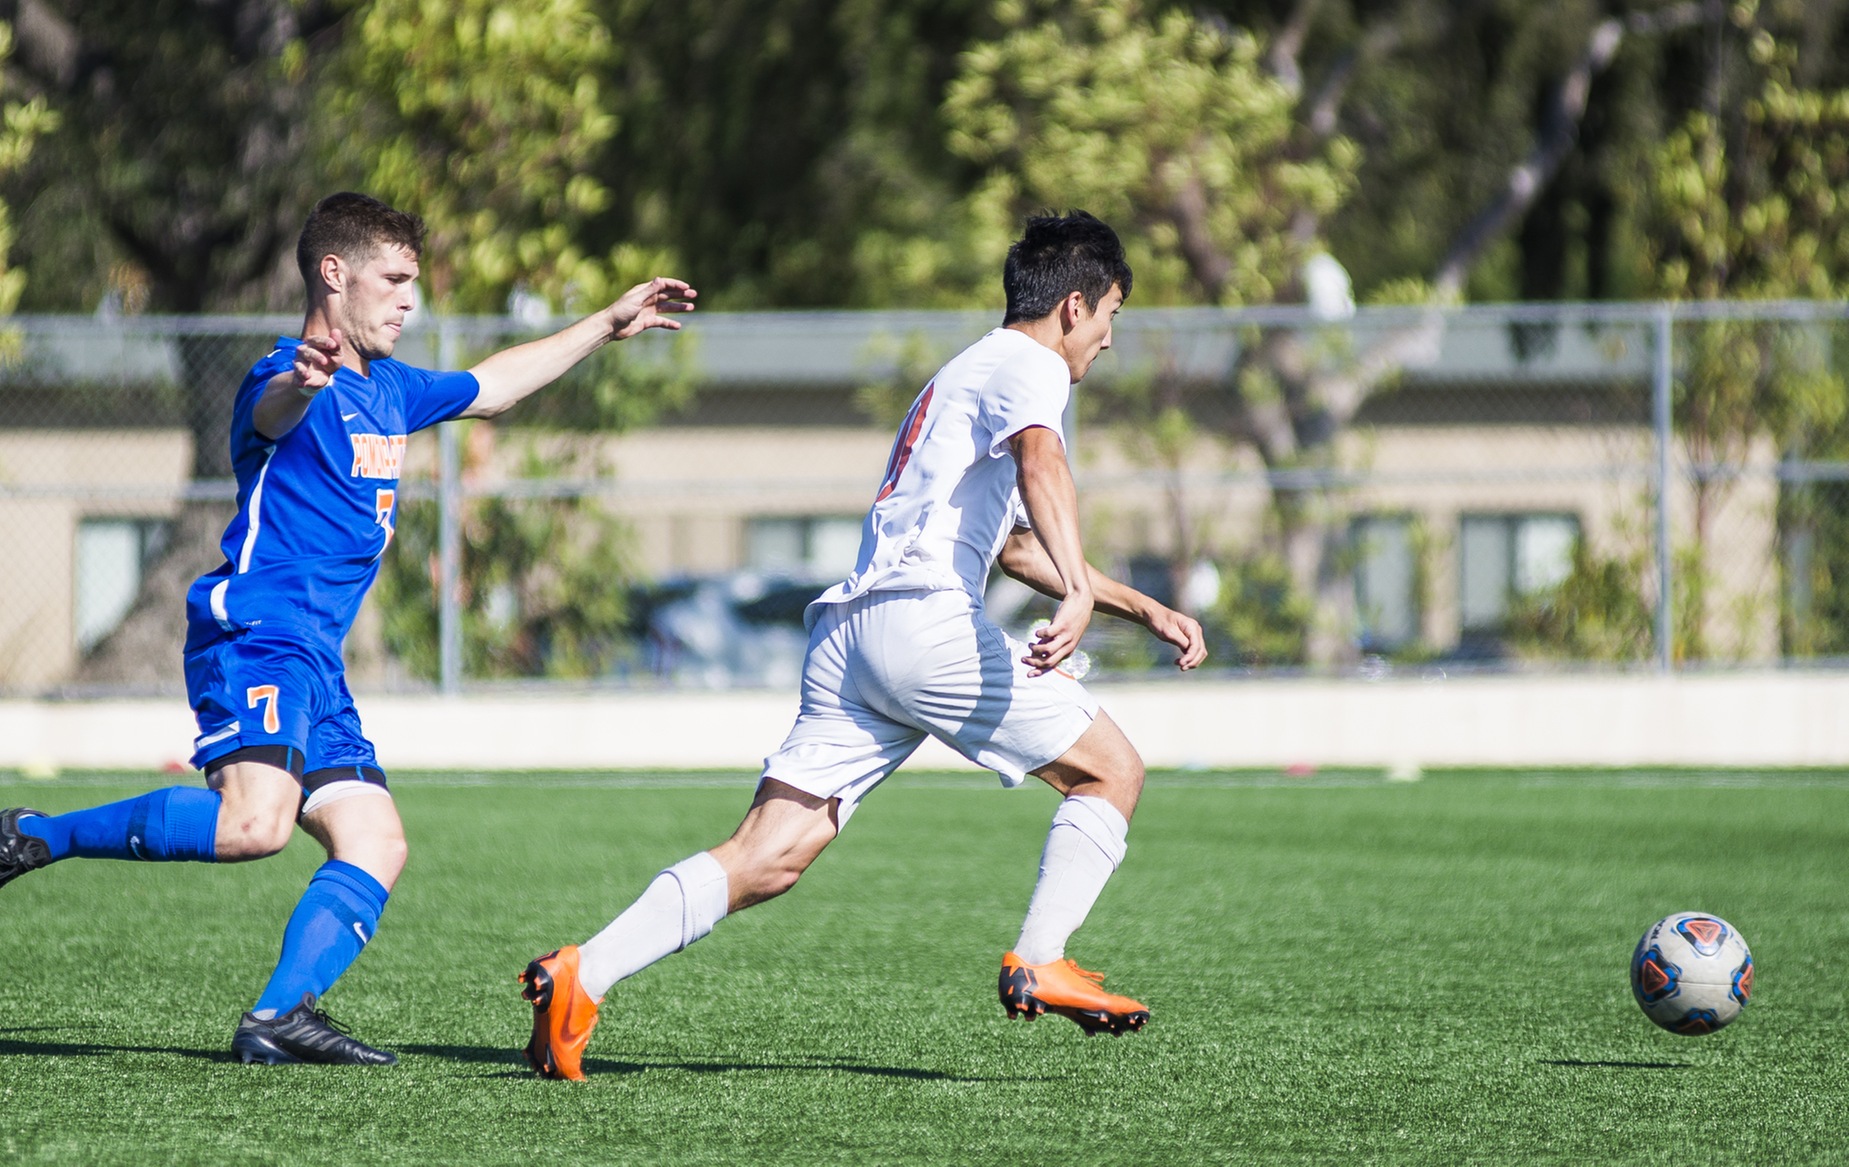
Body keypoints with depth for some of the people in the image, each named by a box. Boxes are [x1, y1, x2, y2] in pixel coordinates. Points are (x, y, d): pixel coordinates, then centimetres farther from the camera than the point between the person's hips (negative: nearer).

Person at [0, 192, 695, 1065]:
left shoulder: (386, 389, 20)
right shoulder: (295, 380, -9)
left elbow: (489, 385, 38)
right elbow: (271, 412, -36)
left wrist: (606, 326, 41)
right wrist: (301, 382, -61)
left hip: (314, 664, 10)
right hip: (255, 636, -10)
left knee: (376, 846, -1)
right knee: (255, 822, -29)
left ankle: (278, 1017, -9)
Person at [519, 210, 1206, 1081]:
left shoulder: (964, 375, 34)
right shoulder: (1029, 367, 4)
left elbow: (1019, 547, 45)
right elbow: (1040, 464, -21)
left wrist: (1143, 609, 43)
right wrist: (1078, 594, -37)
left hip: (845, 634, 8)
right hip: (926, 618, -8)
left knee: (767, 859, -3)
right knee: (1112, 772, 4)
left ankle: (580, 976, -18)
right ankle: (1038, 966, -7)